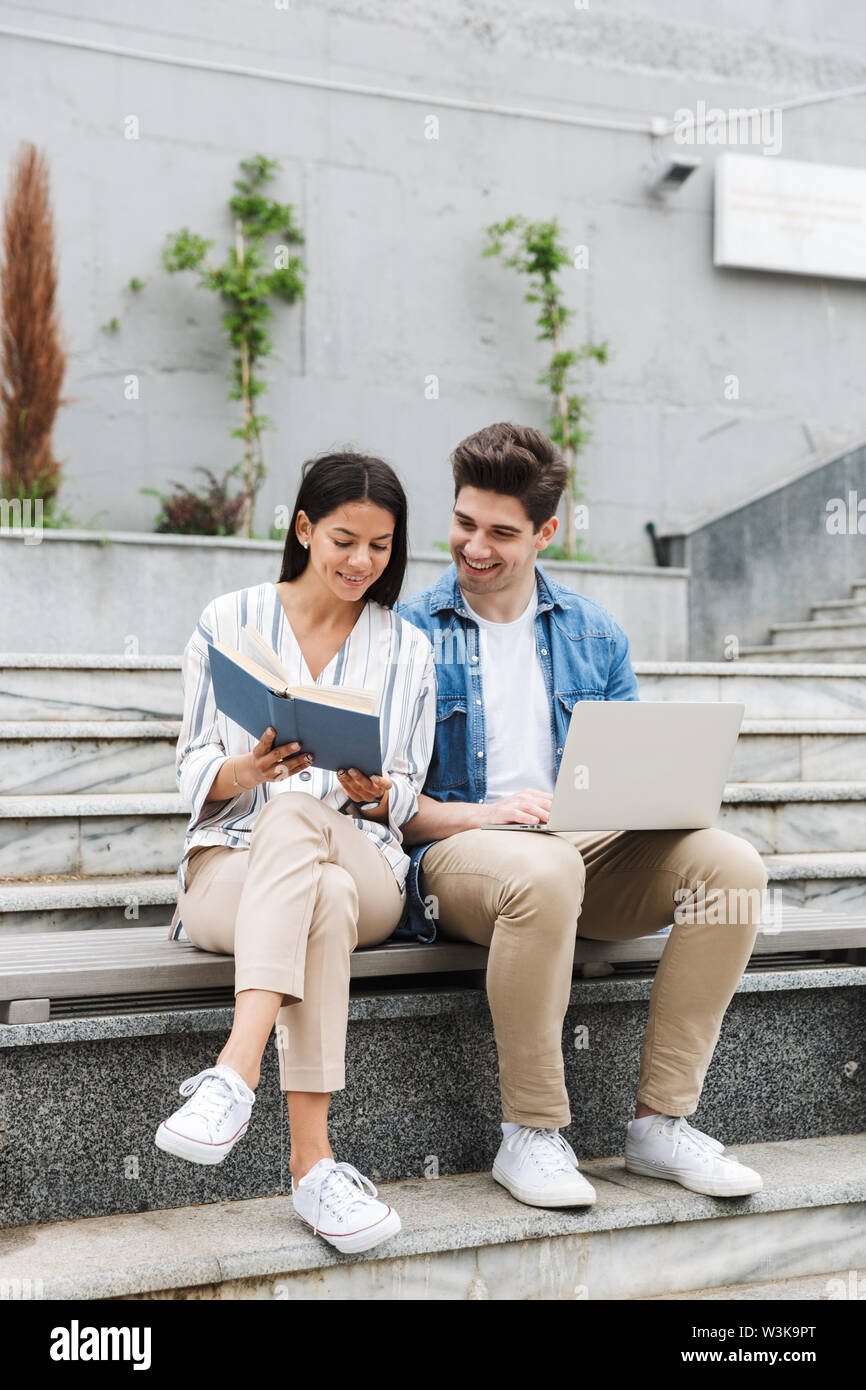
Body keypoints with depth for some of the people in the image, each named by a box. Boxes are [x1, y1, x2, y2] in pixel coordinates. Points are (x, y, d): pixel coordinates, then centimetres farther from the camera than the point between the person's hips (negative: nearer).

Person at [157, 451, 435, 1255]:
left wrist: (374, 791, -13)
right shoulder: (229, 621, 10)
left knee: (295, 814, -37)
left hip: (364, 866, 1)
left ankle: (234, 1076, -48)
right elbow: (192, 773, 6)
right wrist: (246, 771, -17)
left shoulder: (407, 649, 15)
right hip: (228, 866, -1)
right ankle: (313, 1163, -44)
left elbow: (406, 796, 12)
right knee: (326, 900, -38)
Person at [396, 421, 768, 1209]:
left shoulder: (594, 634, 16)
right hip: (455, 849, -4)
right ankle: (531, 1135, -22)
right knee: (544, 869, -40)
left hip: (585, 846, 5)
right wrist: (481, 816, -19)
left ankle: (662, 1121, -13)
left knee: (732, 863, -22)